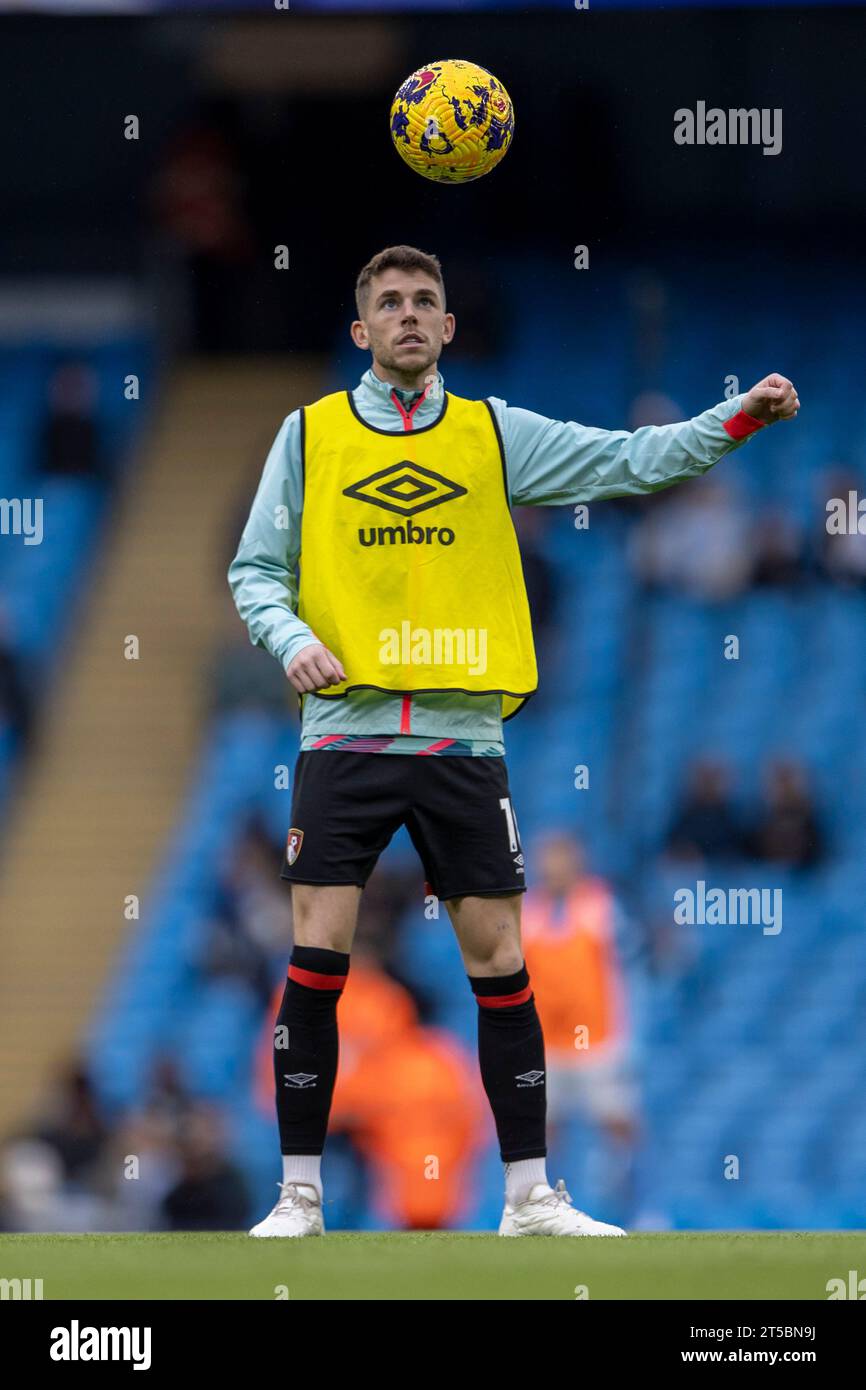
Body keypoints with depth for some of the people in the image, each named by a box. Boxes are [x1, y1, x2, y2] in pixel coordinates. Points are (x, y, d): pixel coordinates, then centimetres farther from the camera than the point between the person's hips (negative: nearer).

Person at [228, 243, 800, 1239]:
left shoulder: (495, 434, 10)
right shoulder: (309, 435, 8)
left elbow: (626, 461, 8)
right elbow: (256, 570, 9)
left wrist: (739, 416, -4)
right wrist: (292, 638, -10)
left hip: (463, 736, 1)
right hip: (346, 735, -1)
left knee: (498, 959, 1)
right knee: (318, 956, -6)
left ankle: (530, 1195, 8)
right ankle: (298, 1197, 1)